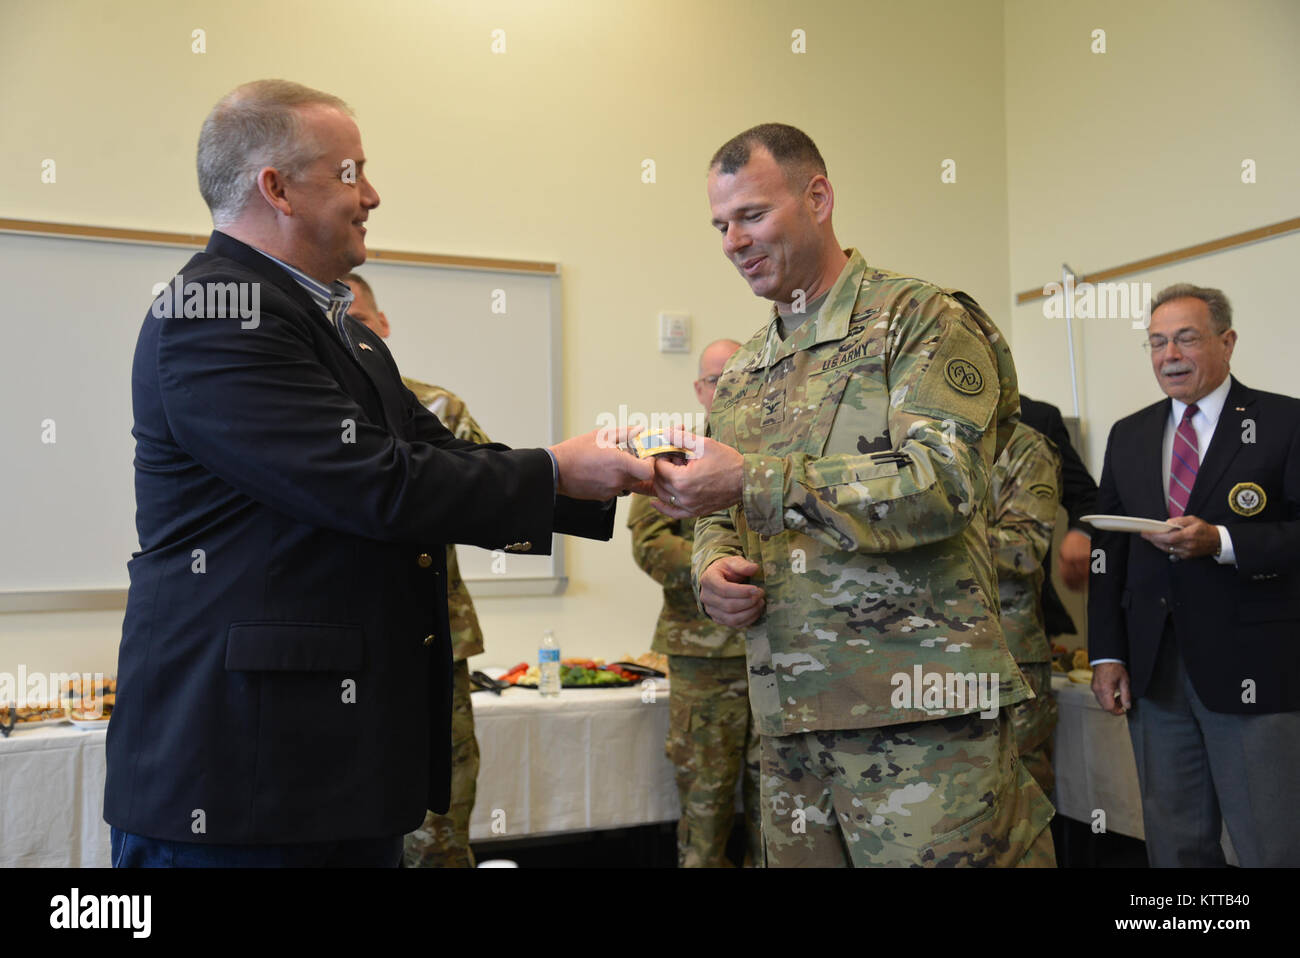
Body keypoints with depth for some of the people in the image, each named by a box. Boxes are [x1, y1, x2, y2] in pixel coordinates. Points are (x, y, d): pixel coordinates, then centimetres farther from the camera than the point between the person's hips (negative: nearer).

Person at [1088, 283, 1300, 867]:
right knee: (1175, 842, 13)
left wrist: (1219, 542, -22)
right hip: (1153, 669, 4)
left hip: (1252, 667, -4)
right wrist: (1106, 653, 5)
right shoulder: (1128, 435, 12)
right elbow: (1107, 549, 11)